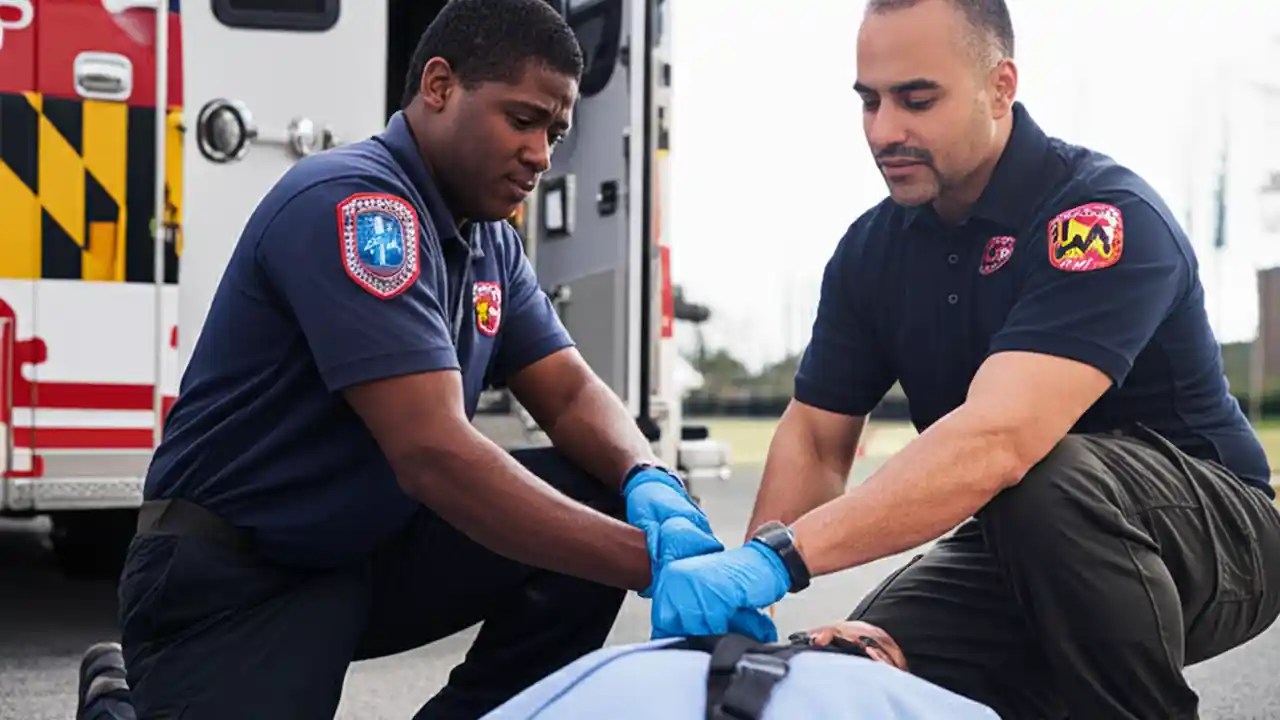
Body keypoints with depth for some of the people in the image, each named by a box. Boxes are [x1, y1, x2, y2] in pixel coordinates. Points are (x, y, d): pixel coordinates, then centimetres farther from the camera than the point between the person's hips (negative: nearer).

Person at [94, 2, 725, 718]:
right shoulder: (351, 203, -22)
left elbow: (571, 392, 4)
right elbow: (433, 454, -30)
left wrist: (652, 485, -19)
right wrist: (652, 561, -34)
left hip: (375, 551, 7)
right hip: (232, 576, -7)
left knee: (597, 503, -12)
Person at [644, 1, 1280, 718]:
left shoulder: (1107, 216, -26)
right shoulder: (872, 249, -2)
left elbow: (997, 441, -40)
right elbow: (815, 437, 1)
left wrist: (781, 556, -47)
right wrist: (745, 582, -18)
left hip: (1209, 526, -6)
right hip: (1026, 547, 7)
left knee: (1049, 480, -37)